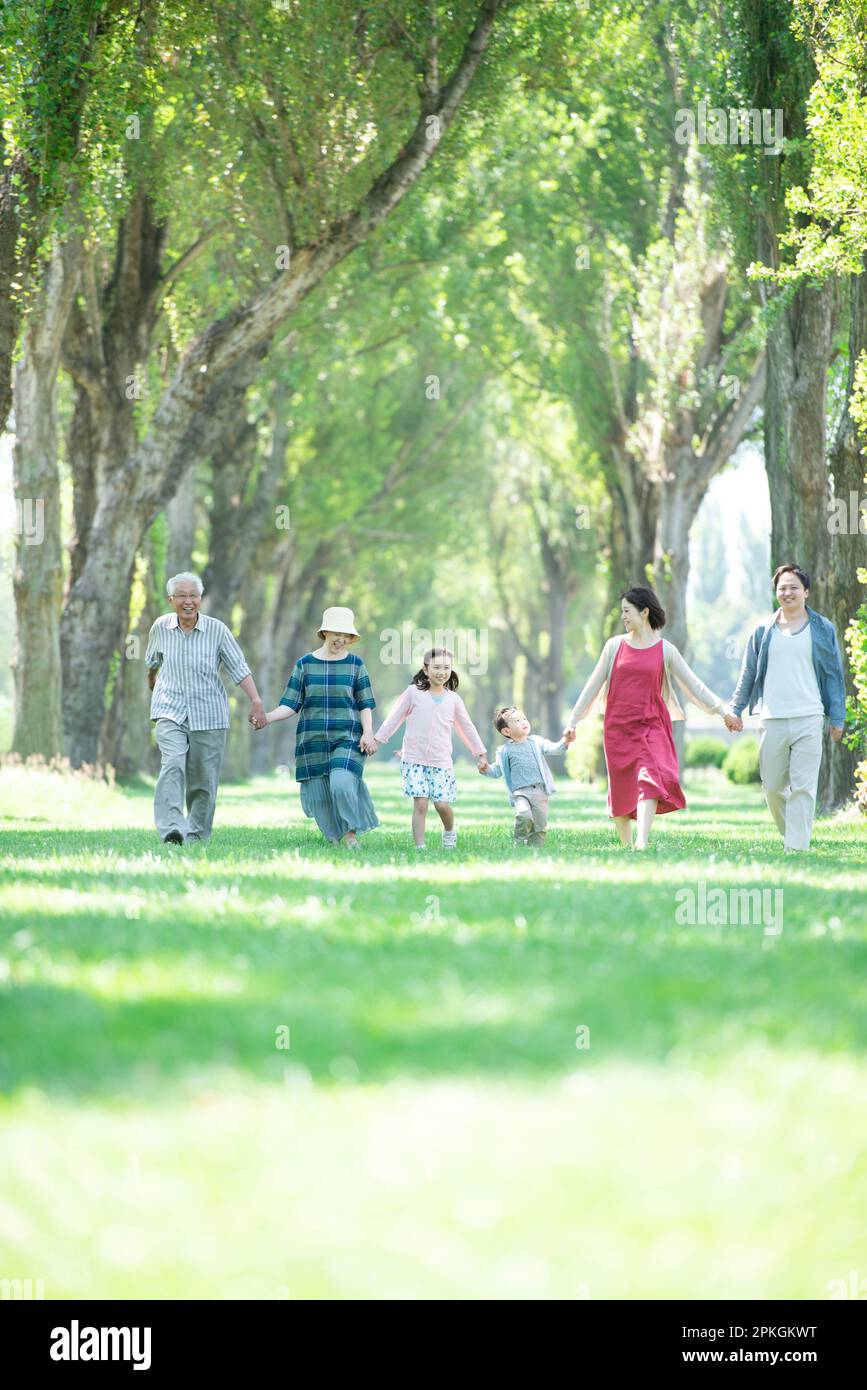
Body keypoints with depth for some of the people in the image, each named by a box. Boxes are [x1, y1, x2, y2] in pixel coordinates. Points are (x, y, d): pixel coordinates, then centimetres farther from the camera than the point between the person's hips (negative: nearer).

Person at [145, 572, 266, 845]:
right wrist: (151, 680, 37)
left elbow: (239, 668, -7)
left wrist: (256, 701, -17)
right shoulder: (161, 627, 1)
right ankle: (171, 830, -35)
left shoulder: (217, 630, -6)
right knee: (172, 765, -22)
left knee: (204, 780, 3)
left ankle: (197, 834, 17)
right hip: (170, 710, 0)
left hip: (208, 715, 0)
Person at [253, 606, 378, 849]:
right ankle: (334, 837, 18)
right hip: (313, 739, 2)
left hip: (347, 739, -2)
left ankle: (351, 832, -3)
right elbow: (291, 705, 3)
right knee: (318, 793, 0)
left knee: (342, 784, -21)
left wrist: (368, 733, -7)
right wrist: (267, 718, -12)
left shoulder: (355, 664, 5)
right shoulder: (305, 664, 5)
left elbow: (365, 704, 6)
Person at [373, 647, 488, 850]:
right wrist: (377, 740, 9)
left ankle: (449, 831, 27)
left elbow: (467, 728, 17)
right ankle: (419, 847, -4)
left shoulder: (453, 700, 7)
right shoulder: (414, 692, 1)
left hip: (441, 761, 2)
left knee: (442, 804, -4)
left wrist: (481, 754, 18)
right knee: (420, 804, -9)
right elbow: (395, 718, 8)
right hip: (415, 759, -1)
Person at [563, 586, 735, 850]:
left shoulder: (665, 650, 3)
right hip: (617, 728, 2)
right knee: (621, 789, 4)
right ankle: (625, 844, 18)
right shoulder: (615, 645, 7)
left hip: (651, 726, -2)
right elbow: (594, 686, 11)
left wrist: (723, 712, 1)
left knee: (649, 779, -21)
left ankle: (642, 841, -32)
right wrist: (573, 721, 11)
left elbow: (693, 685, 6)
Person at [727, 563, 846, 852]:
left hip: (809, 719, -2)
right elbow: (747, 674, 16)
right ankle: (790, 834, 25)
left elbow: (834, 676, 10)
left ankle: (797, 847, -11)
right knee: (773, 787, 5)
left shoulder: (822, 629, 7)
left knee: (803, 787, -9)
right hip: (772, 720, 2)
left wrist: (837, 719, 7)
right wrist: (735, 709, 10)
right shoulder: (763, 630, 10)